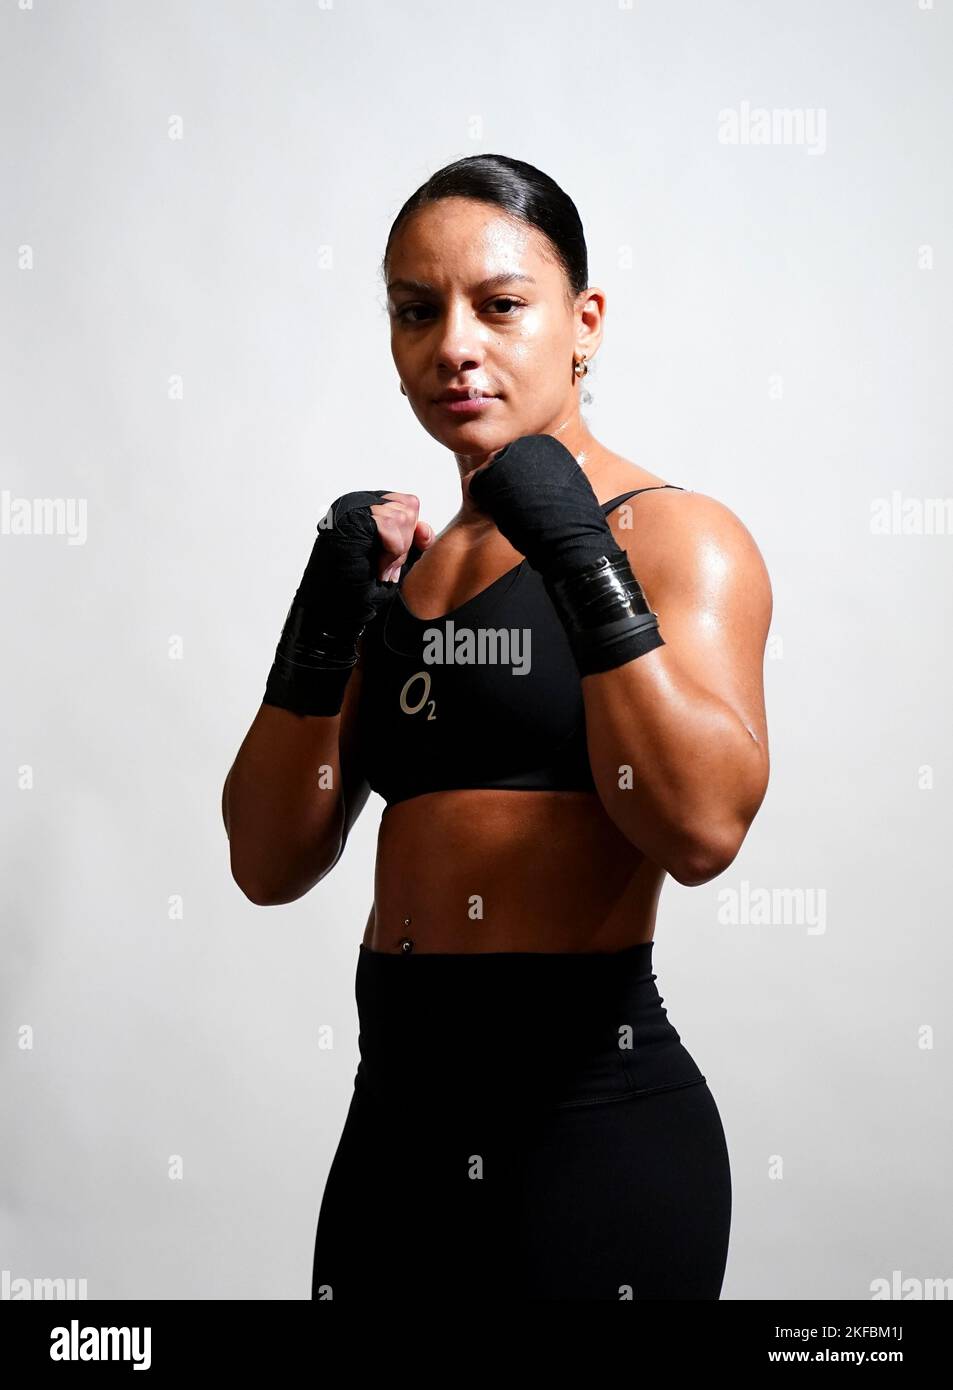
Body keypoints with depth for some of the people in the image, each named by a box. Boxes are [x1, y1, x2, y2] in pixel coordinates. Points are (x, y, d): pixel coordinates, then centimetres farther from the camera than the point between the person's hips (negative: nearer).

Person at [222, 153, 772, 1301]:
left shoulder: (675, 537, -4)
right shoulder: (404, 570, 13)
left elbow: (702, 826, -21)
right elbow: (270, 864, 6)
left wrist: (579, 559, -21)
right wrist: (324, 623, -6)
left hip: (590, 1120, -6)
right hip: (395, 1118, 6)